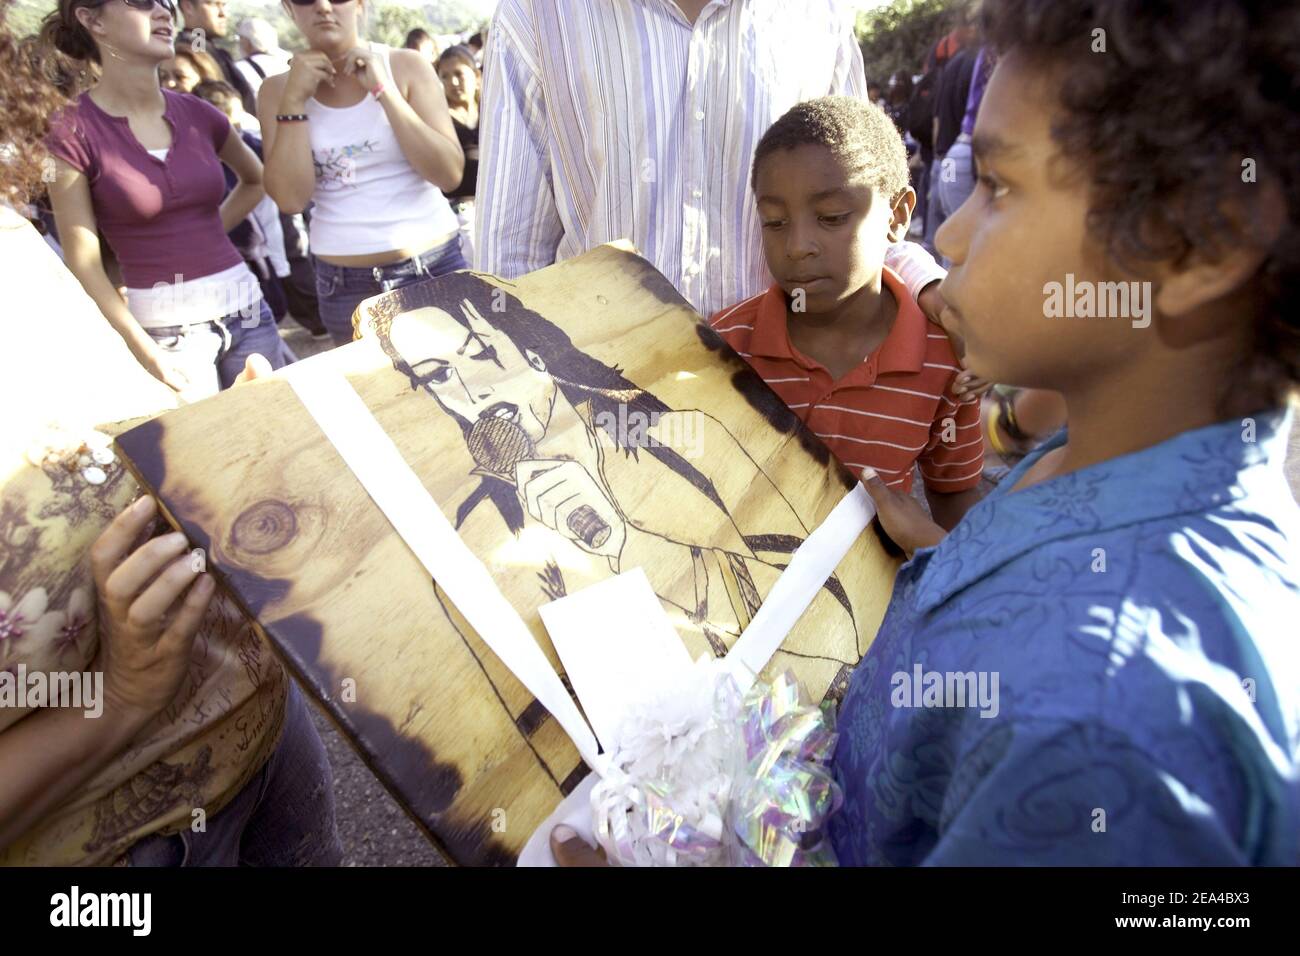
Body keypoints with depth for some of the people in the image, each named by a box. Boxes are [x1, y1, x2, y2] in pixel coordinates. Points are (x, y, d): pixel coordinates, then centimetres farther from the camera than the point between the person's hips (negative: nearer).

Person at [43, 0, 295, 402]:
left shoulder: (196, 113, 4)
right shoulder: (73, 130, -8)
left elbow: (254, 179, 24)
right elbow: (83, 264, -7)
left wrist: (209, 232, 12)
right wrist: (145, 351, -13)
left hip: (245, 305, 5)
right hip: (164, 322, -4)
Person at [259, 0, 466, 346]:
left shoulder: (406, 65, -2)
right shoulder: (278, 88, 3)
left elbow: (450, 174, -11)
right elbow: (290, 199, -7)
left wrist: (384, 89, -15)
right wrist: (295, 99, -11)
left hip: (435, 268, -1)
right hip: (344, 285, 1)